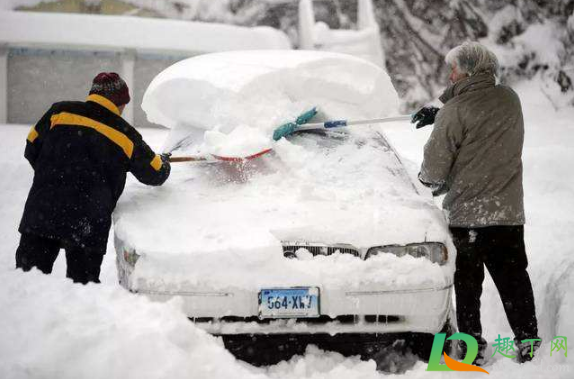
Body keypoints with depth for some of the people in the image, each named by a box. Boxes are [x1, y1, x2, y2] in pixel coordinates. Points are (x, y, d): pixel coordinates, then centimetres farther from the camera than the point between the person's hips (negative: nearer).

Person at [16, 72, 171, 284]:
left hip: (42, 213, 1)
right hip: (89, 227, 0)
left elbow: (32, 150, 13)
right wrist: (164, 162, 39)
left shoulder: (60, 112, 5)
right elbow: (156, 173, 15)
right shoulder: (126, 135, 5)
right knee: (83, 282, 7)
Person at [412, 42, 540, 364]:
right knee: (514, 281, 12)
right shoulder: (509, 100, 3)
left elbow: (434, 168, -11)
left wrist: (427, 179, 12)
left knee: (467, 284, 7)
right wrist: (440, 115, 22)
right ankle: (529, 343, 10)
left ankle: (472, 346, 9)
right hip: (509, 212, 5)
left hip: (466, 215, -5)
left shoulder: (456, 111, -15)